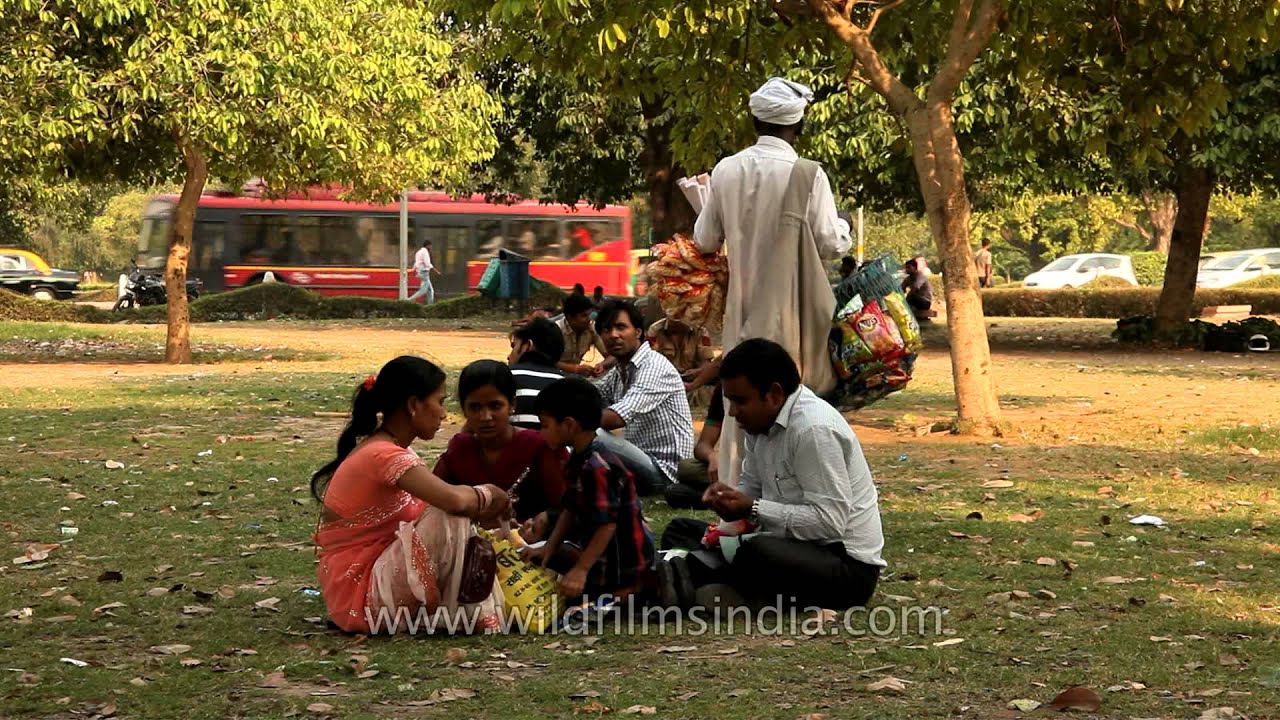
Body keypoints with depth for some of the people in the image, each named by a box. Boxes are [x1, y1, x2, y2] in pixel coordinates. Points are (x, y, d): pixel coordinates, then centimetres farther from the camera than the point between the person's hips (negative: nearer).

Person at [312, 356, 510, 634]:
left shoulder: (384, 448, 12)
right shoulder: (385, 455, -22)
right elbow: (455, 500, -35)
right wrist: (489, 493, -13)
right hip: (360, 594, -11)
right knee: (450, 518, -25)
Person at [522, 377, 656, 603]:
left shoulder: (598, 468, -26)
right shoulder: (579, 460, 6)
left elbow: (607, 525, -28)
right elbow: (570, 509, 13)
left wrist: (581, 571, -28)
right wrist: (549, 548, 3)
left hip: (622, 565, -11)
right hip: (603, 553, 11)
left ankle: (634, 587, -2)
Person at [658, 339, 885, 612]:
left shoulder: (814, 430, -21)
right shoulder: (762, 420, 6)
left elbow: (830, 521, -26)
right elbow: (753, 489, 18)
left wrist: (753, 510, -23)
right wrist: (730, 498, -6)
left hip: (847, 566, -9)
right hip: (798, 548, 9)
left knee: (756, 552, -36)